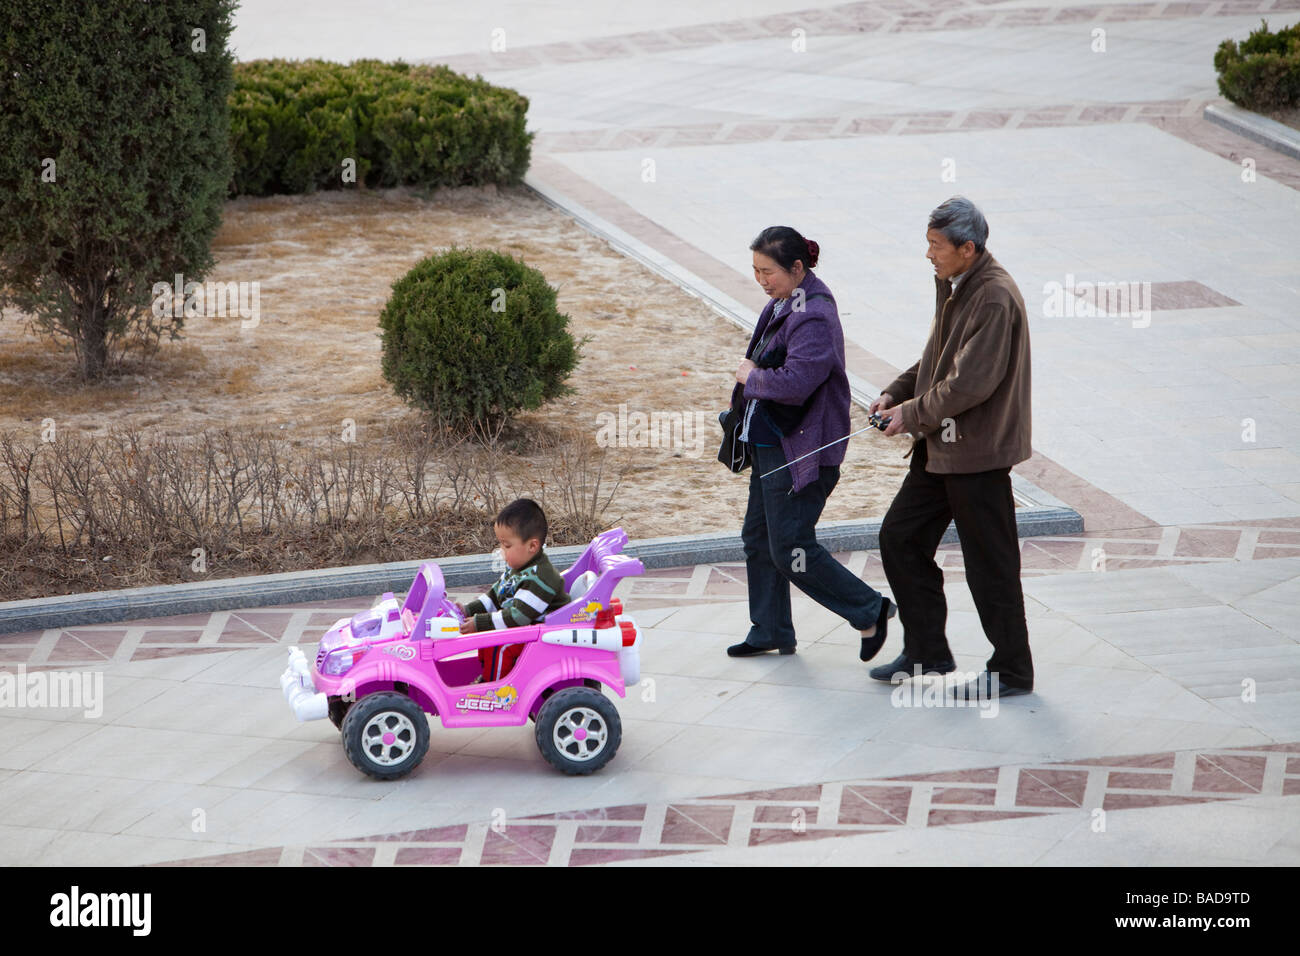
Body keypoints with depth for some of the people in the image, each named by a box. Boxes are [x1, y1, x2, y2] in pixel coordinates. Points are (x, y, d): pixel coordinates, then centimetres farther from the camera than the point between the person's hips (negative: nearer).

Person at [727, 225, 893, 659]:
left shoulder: (814, 318, -21)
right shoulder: (781, 307, 10)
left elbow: (795, 382, -30)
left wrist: (751, 378, -15)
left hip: (799, 452, -10)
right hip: (769, 445, 10)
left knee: (790, 549, -9)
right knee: (758, 538, 14)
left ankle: (869, 611, 3)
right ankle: (770, 631, 25)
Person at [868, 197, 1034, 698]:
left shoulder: (996, 299, -22)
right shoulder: (950, 284, 8)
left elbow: (971, 383, -25)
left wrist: (912, 413, -14)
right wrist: (896, 393, 5)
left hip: (978, 451, -10)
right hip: (940, 446, 10)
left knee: (989, 562, 0)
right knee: (899, 538, 13)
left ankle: (1012, 670, 13)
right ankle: (926, 651, 24)